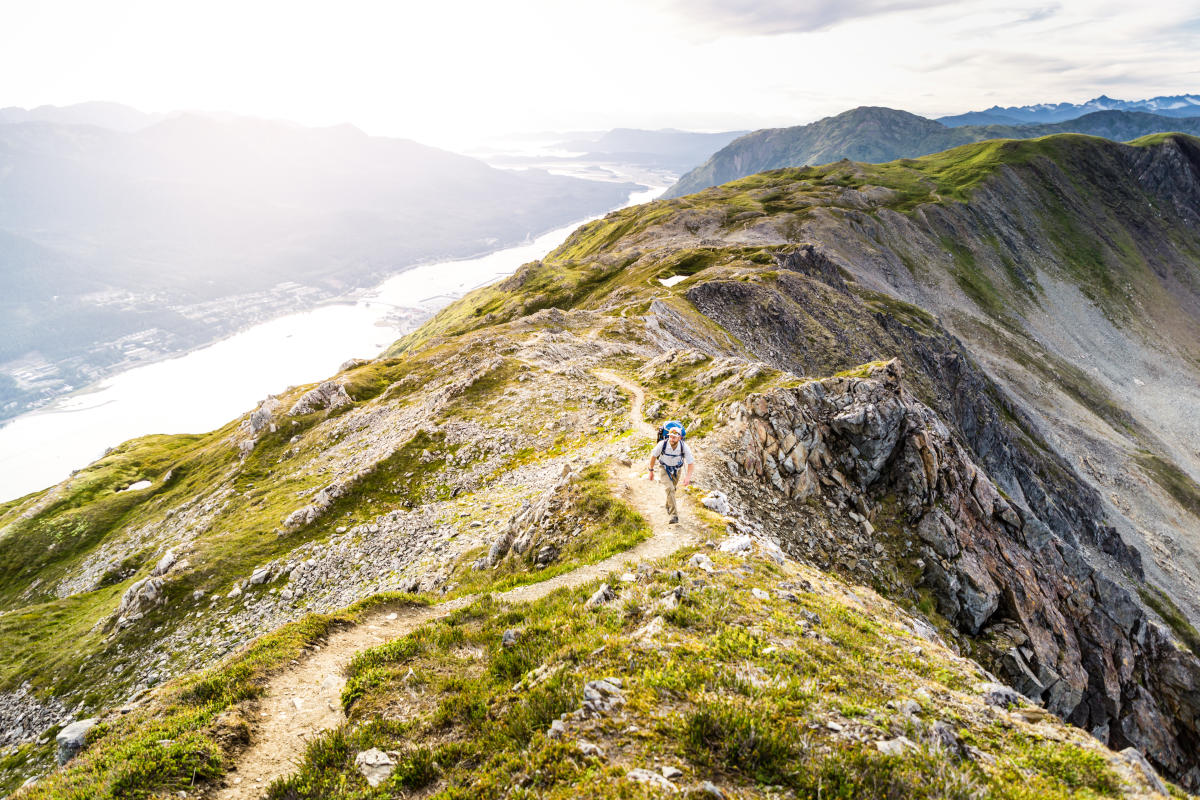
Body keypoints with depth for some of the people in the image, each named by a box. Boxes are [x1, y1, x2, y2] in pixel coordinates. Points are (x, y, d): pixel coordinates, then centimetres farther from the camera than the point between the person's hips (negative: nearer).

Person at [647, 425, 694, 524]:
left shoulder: (684, 446, -31)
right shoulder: (662, 444, -32)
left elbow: (691, 463, -22)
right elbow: (653, 455, -13)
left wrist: (688, 477, -37)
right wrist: (651, 471, -6)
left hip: (677, 469, 2)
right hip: (665, 468, -2)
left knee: (673, 489, 21)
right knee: (670, 489, -22)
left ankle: (668, 506, 51)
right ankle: (674, 515, -21)